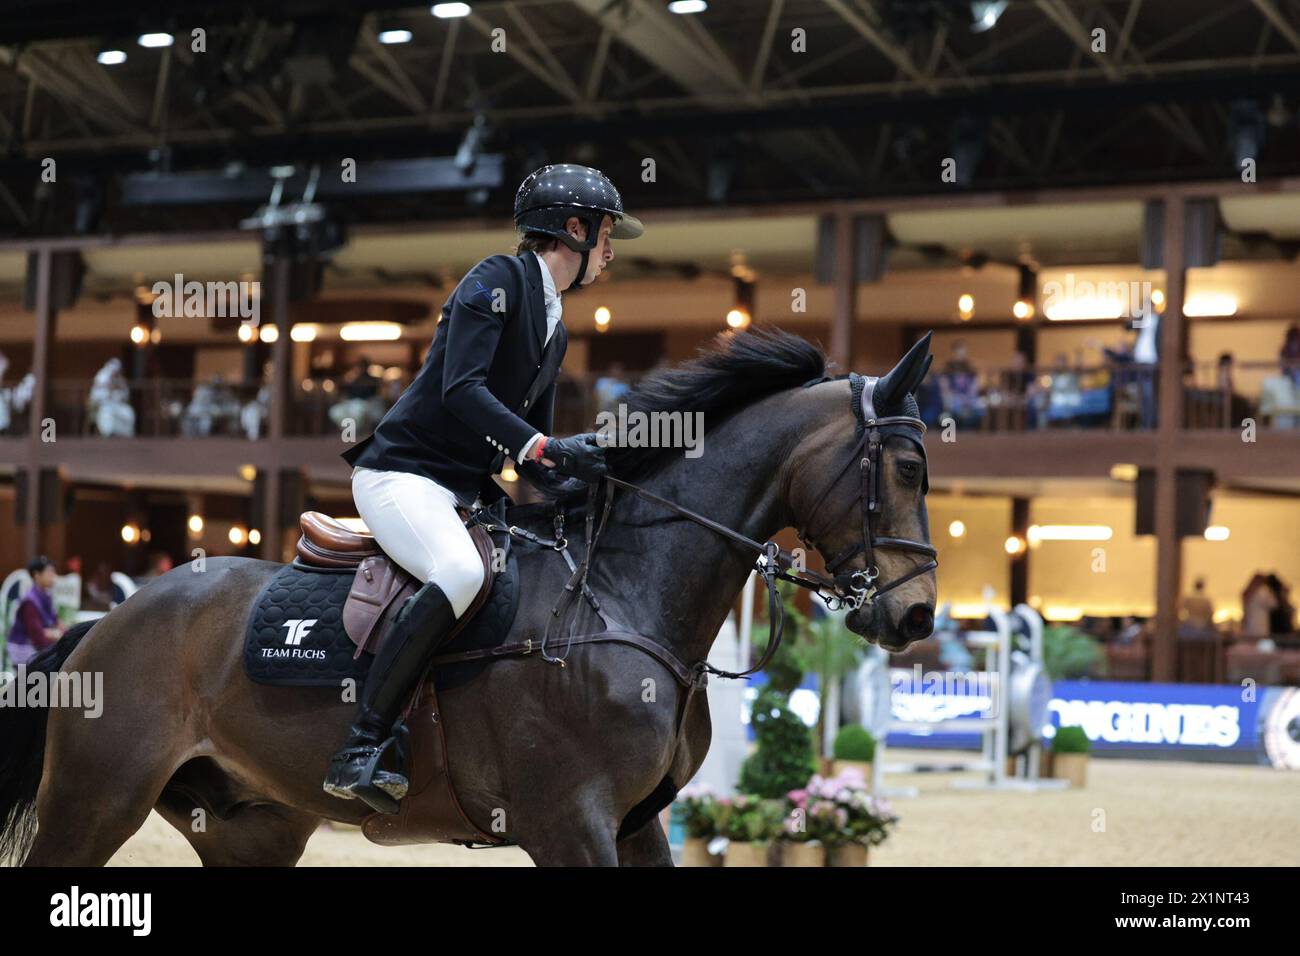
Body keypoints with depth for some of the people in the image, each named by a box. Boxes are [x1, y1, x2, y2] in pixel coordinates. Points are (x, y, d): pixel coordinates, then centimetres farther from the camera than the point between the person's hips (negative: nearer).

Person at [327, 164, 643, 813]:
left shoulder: (555, 331, 19)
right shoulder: (497, 281, -9)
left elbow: (534, 460, 19)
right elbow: (460, 389, -23)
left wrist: (580, 474, 0)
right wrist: (543, 447, -31)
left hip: (467, 491, 10)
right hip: (401, 473, -10)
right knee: (460, 572, -35)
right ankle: (359, 751, -34)